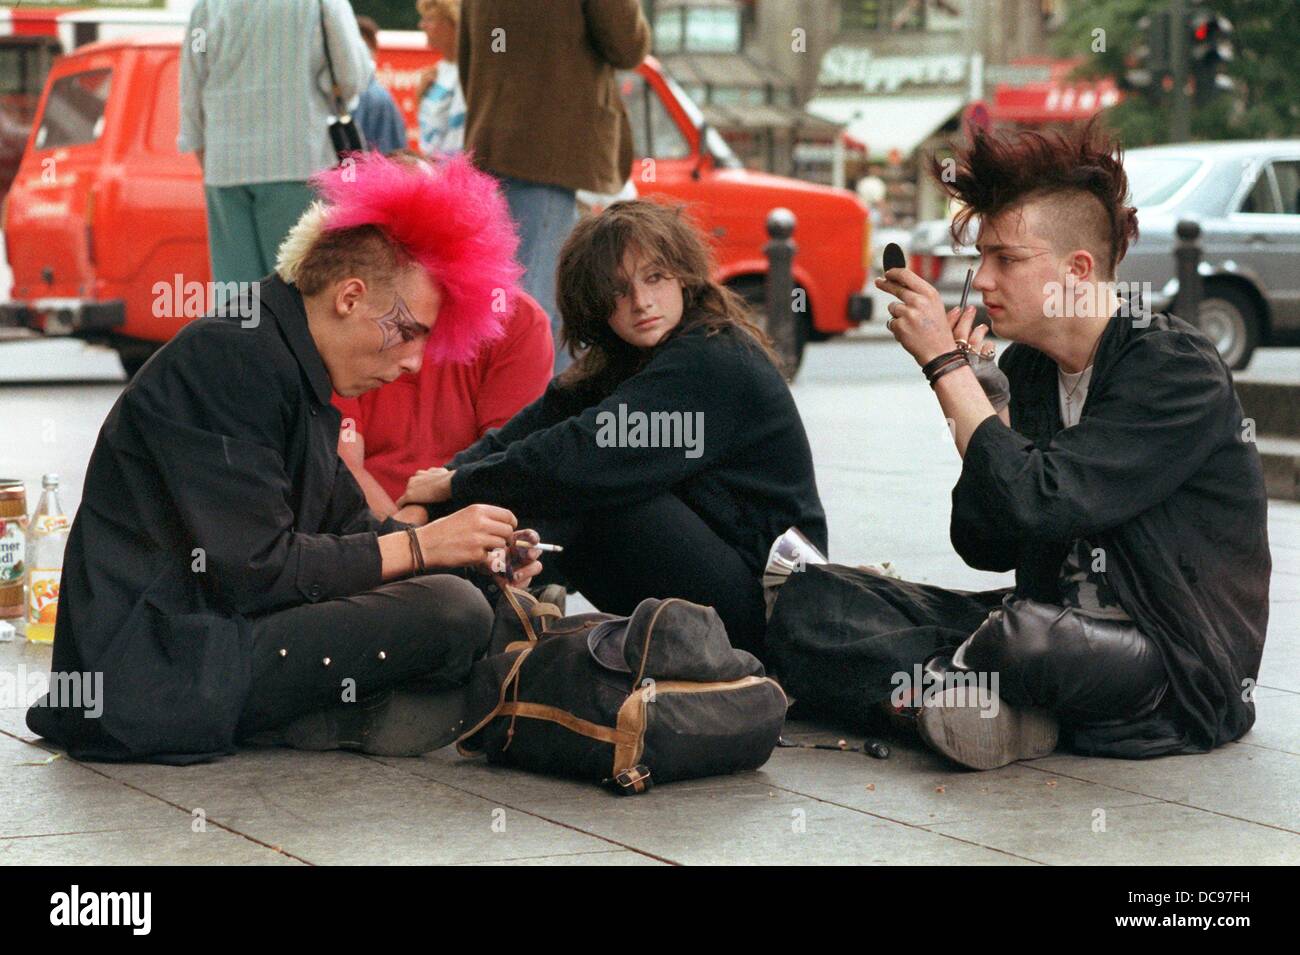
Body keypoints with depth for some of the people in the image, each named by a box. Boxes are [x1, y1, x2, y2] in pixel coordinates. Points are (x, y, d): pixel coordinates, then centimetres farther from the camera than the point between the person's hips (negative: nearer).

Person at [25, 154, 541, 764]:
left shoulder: (289, 369, 15)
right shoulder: (230, 359, -16)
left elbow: (347, 526, 17)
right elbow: (251, 569, -21)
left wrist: (477, 554, 3)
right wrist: (419, 545, -13)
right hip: (153, 675, -11)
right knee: (452, 612, -23)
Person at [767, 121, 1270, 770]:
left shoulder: (1178, 371, -14)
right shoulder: (1023, 368, 9)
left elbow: (1038, 505, -27)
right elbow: (986, 546, 6)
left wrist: (946, 364, -18)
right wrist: (980, 396, -7)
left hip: (1181, 674, -7)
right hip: (1057, 626, 7)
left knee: (1025, 634, -41)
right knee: (809, 604, -7)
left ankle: (960, 691, -9)